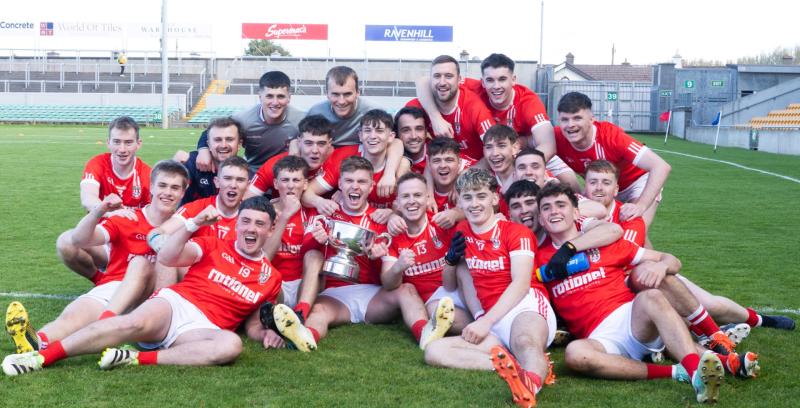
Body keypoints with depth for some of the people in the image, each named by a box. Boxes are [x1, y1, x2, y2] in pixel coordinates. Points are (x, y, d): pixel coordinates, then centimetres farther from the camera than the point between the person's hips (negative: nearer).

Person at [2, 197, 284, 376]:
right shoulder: (214, 245, 11)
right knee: (136, 323, -35)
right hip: (174, 304, 0)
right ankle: (42, 356, -32)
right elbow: (166, 258, -3)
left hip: (203, 328, 1)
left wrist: (268, 334, 0)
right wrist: (193, 224, -14)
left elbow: (253, 326, 22)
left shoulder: (271, 278, 16)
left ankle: (136, 359, -36)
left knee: (232, 345, -35)